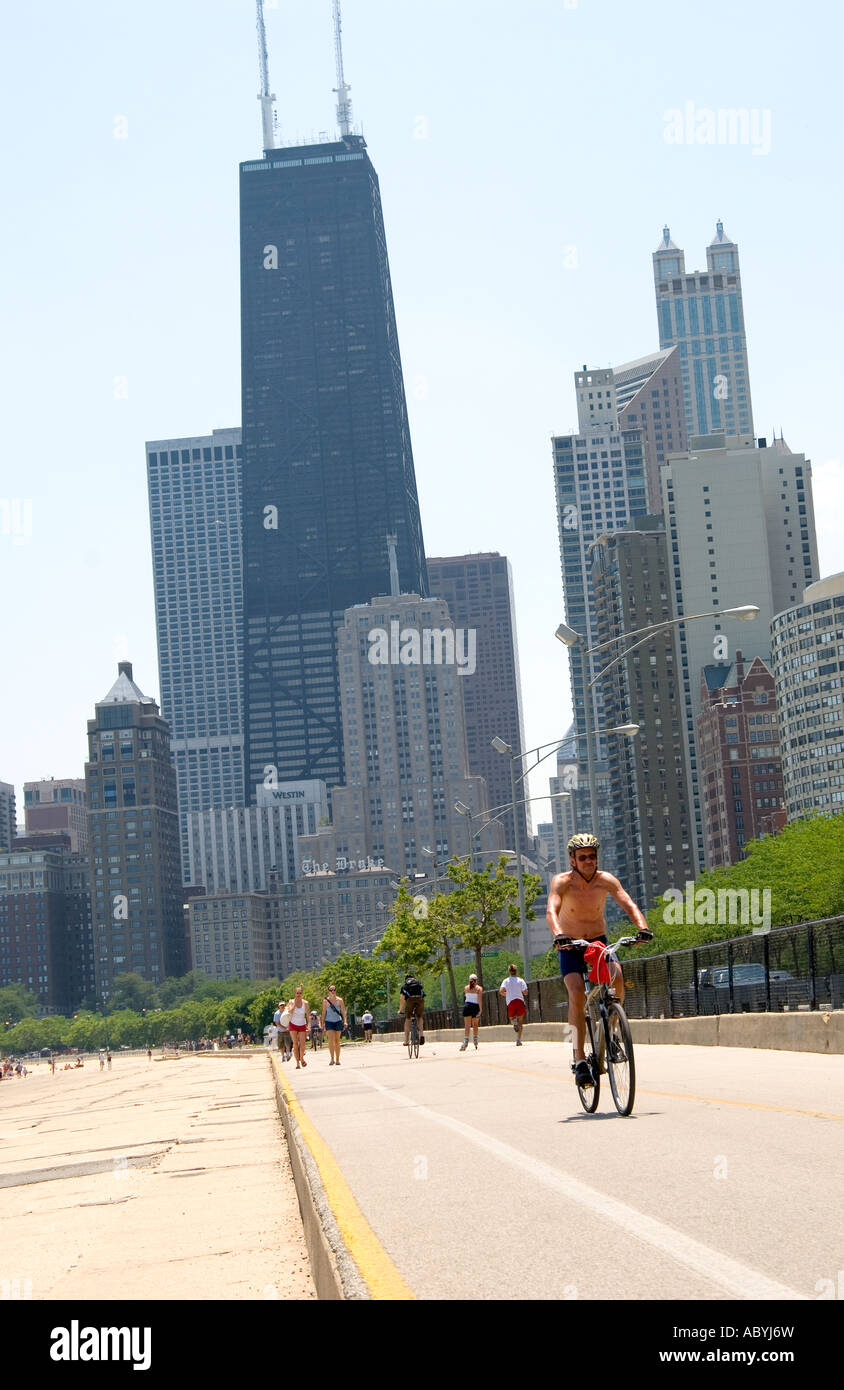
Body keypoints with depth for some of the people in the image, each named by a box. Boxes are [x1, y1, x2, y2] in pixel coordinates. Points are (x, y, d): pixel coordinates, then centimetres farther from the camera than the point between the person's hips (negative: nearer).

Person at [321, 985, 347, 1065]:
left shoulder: (339, 1000, 3)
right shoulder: (325, 1001, 3)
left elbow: (343, 1011, 2)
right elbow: (324, 1013, 7)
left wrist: (345, 1021, -9)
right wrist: (322, 1023, 4)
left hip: (338, 1021, 1)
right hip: (329, 1022, -1)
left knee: (337, 1041, 4)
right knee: (330, 1040, -15)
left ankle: (337, 1060, 12)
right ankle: (332, 1059, -12)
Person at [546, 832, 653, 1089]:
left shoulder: (606, 880, -12)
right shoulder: (562, 882, -16)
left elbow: (628, 904, -24)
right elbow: (552, 911, -32)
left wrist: (642, 927, -44)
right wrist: (558, 935, -52)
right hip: (571, 947, -2)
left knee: (617, 978, -27)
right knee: (577, 994, -23)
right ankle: (580, 1058, -18)